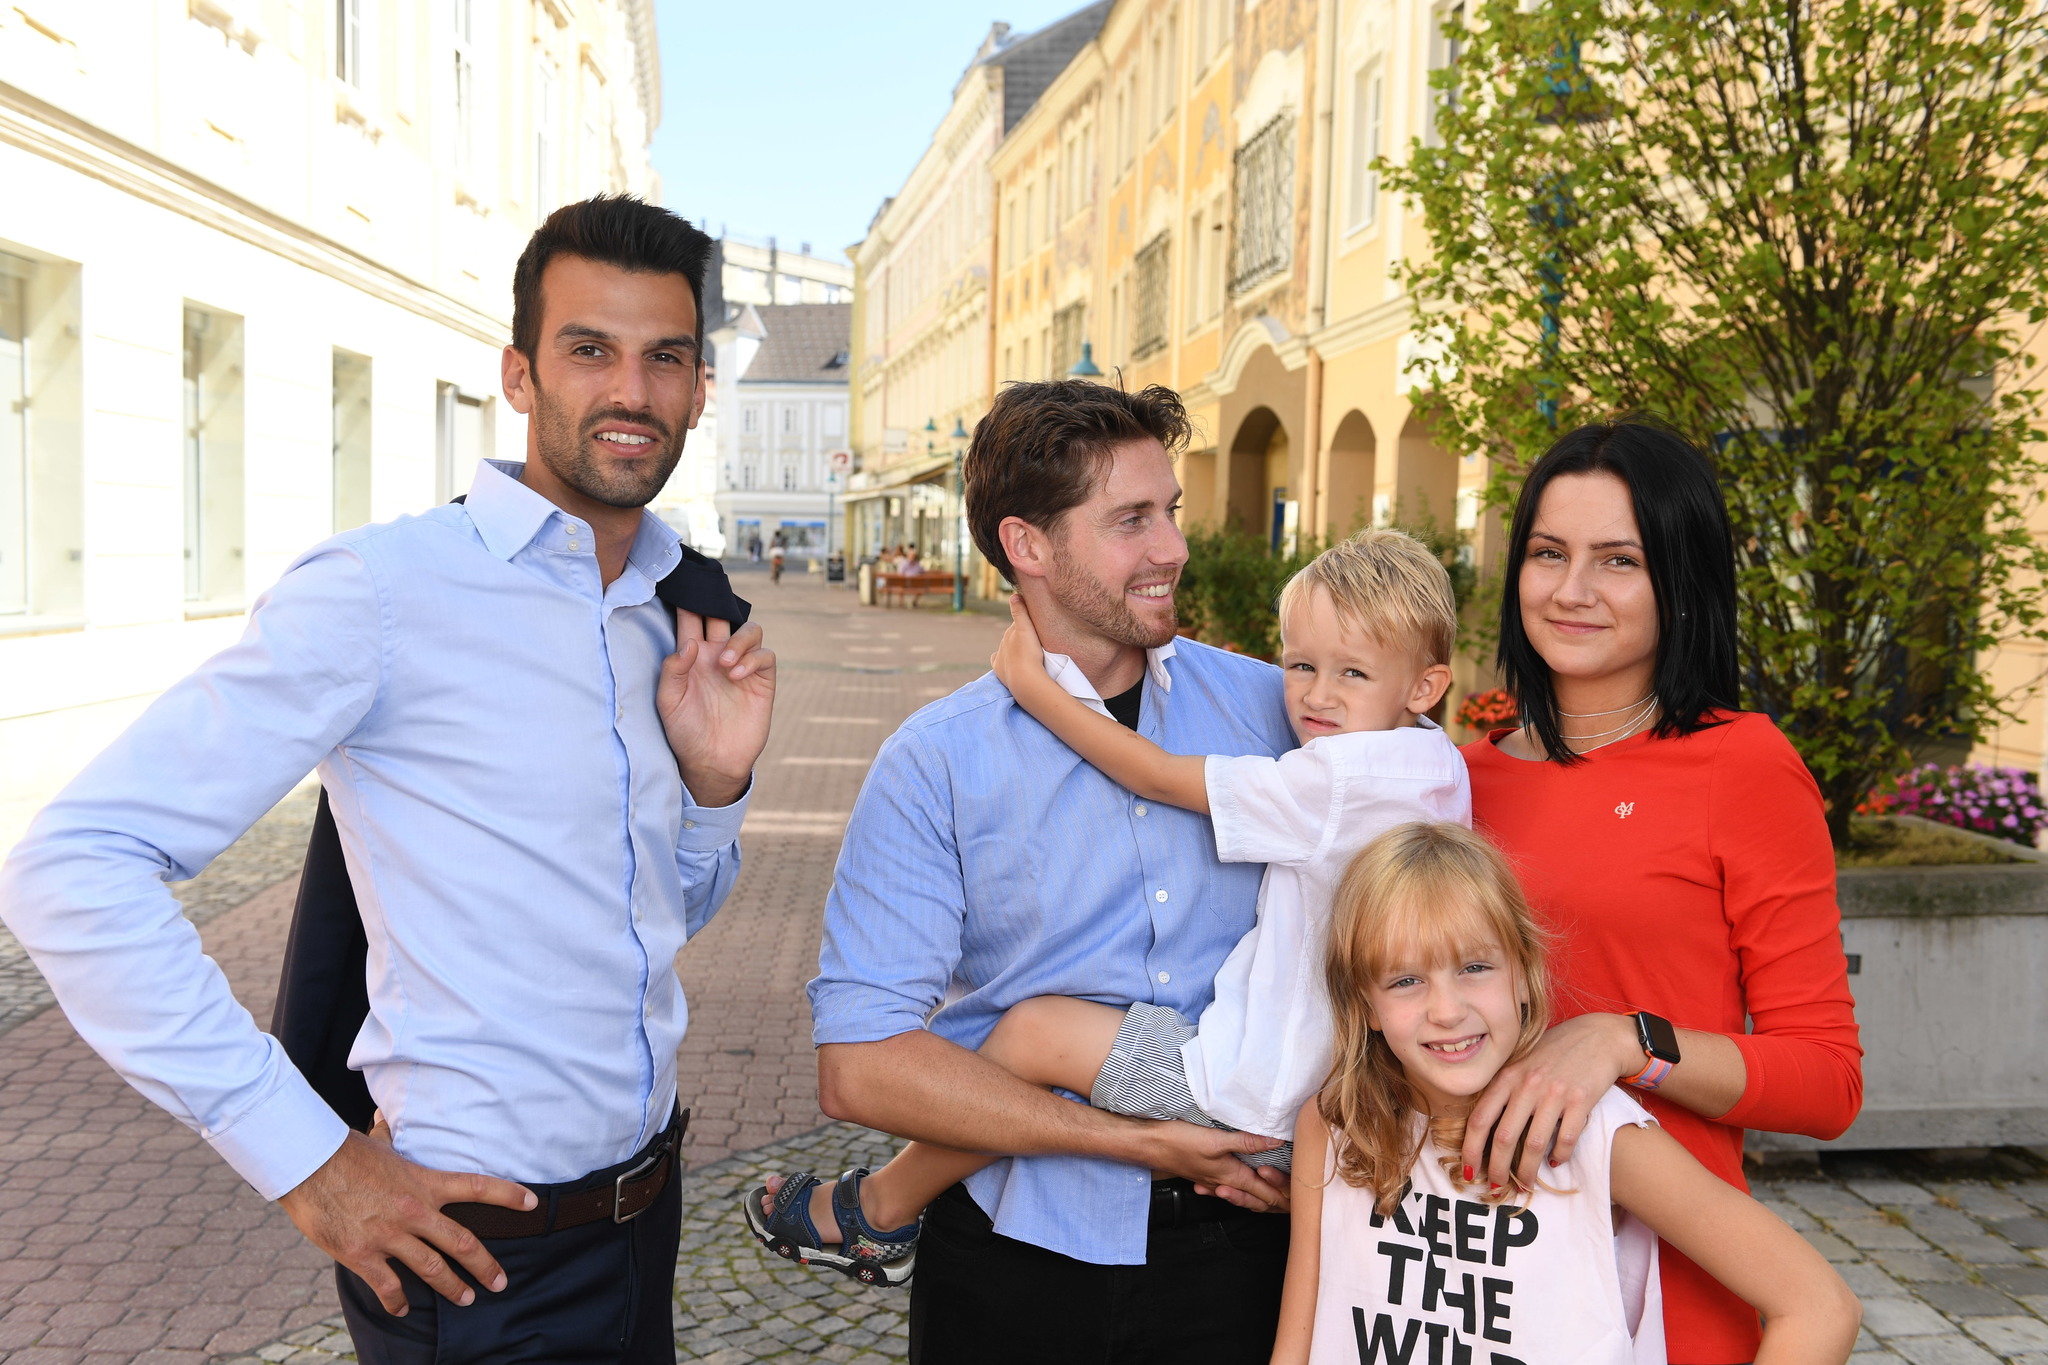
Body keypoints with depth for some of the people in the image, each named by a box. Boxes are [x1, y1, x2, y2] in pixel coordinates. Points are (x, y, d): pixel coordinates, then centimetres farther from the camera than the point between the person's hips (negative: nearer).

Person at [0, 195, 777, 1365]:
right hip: (486, 1261, -7)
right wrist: (306, 1162, -18)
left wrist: (717, 784, -6)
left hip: (645, 1212, 7)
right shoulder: (382, 592, -17)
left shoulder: (670, 619, 5)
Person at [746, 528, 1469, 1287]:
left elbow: (1160, 777, -18)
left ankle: (879, 1213, 12)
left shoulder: (1353, 773, -23)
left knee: (1036, 1029, -8)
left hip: (1255, 1096, -10)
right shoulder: (1431, 764, 6)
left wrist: (1029, 681, -12)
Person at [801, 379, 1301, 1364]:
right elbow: (859, 1066, -15)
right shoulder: (935, 763, -9)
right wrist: (1139, 1143, -17)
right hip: (1016, 1254, -1)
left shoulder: (1269, 706, -1)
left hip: (1234, 1240, 2)